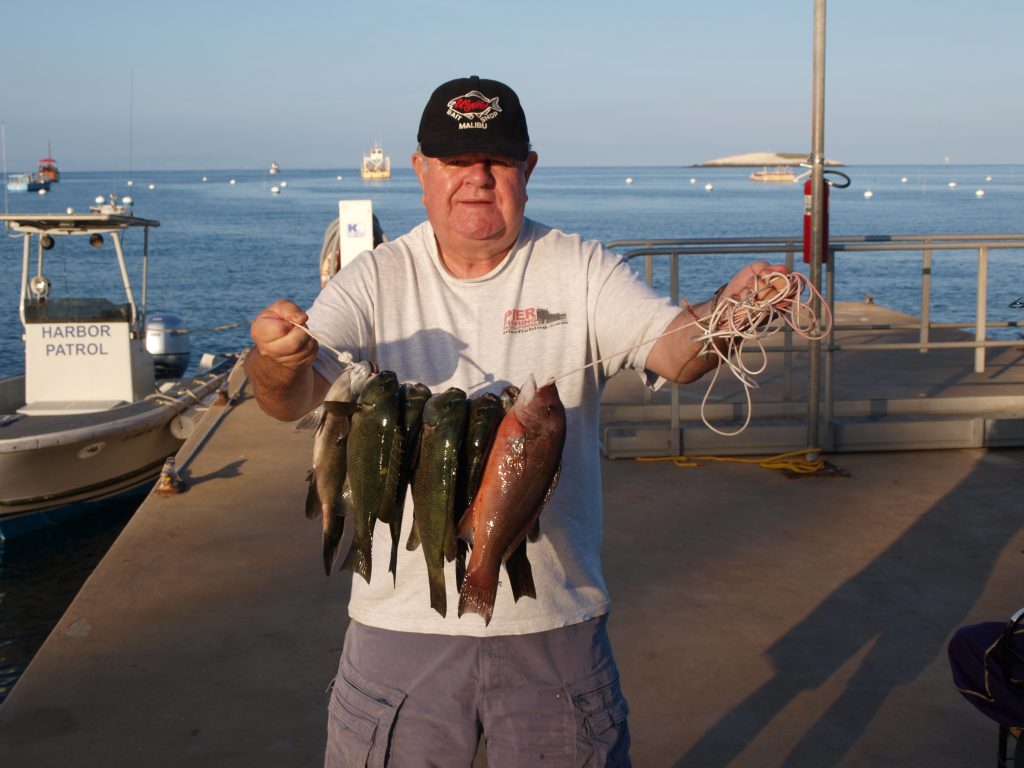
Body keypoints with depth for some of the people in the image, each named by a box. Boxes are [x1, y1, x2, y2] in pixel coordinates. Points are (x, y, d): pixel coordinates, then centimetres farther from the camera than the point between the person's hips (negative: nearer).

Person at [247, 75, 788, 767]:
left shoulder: (582, 271, -2)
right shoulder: (376, 281, 0)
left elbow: (675, 349, -16)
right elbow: (295, 398, -12)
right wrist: (279, 363, -36)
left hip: (556, 614, 0)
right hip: (403, 616, 1)